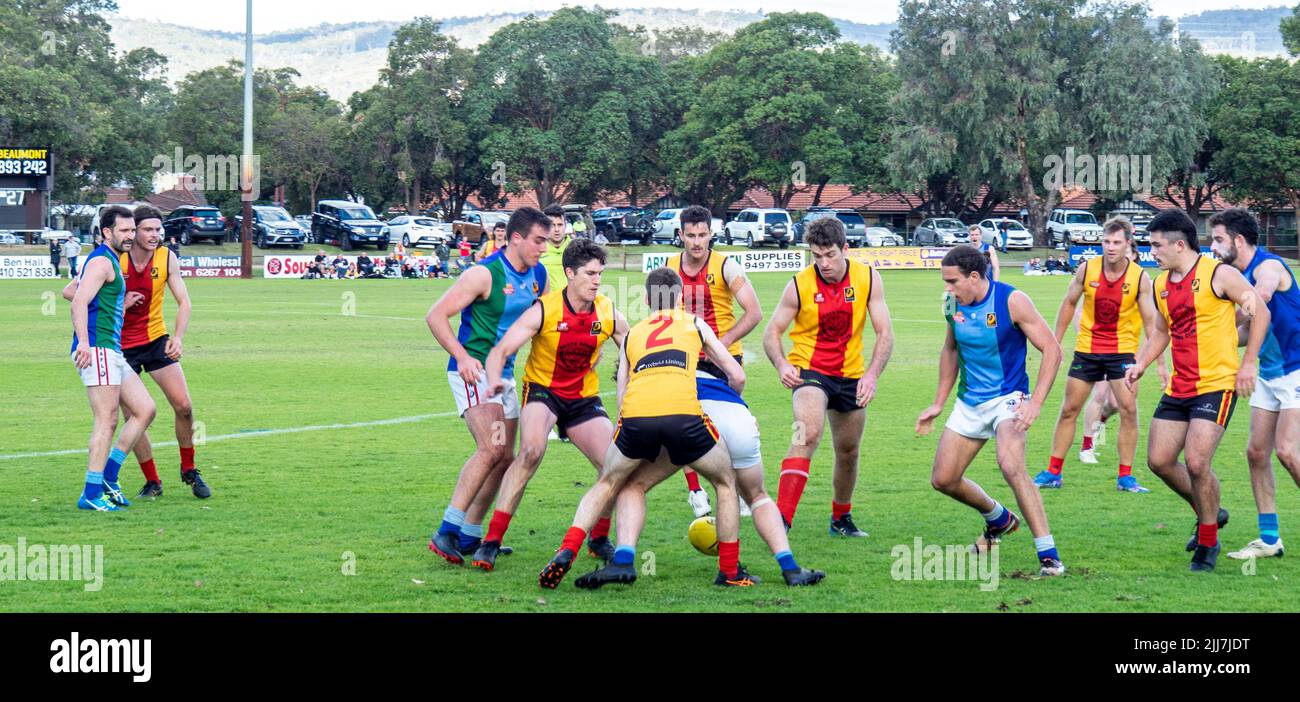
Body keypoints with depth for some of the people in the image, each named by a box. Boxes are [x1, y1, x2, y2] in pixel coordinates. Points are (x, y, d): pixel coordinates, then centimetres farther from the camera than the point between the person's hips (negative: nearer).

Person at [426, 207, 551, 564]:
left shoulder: (538, 275, 6)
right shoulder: (485, 274, -16)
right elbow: (436, 315, -16)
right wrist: (462, 356, -27)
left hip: (504, 374, 9)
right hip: (474, 372, -9)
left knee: (505, 458, 9)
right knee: (491, 449, -22)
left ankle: (469, 536, 19)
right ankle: (446, 531, -21)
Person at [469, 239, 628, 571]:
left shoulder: (609, 314, -8)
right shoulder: (544, 311, -19)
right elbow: (500, 350, -24)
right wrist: (494, 380, -45)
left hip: (585, 398, 4)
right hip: (543, 390, -4)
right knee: (531, 451, -31)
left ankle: (599, 538, 20)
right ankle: (491, 541, -27)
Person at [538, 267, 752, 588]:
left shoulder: (632, 334, 31)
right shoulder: (694, 323, 26)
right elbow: (737, 376, 28)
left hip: (635, 416, 2)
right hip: (683, 412, -2)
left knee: (607, 484, 27)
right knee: (726, 482, 24)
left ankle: (567, 552, 7)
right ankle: (730, 571, 24)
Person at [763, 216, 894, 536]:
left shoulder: (868, 278, -8)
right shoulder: (800, 285, -13)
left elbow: (885, 333, -5)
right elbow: (772, 332, -6)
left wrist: (872, 374, -19)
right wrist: (782, 365, -25)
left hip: (851, 376, 4)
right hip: (809, 371, -4)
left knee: (849, 452, 14)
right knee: (808, 435, -29)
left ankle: (841, 519, 40)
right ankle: (781, 519, -37)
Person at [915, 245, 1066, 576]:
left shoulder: (1012, 301, -18)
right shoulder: (953, 304, -1)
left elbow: (1051, 349, -16)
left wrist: (1035, 403, -24)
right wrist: (939, 403, 17)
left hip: (1008, 398, -7)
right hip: (969, 403, 7)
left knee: (1011, 466, -30)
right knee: (942, 479, 7)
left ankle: (1049, 555, -26)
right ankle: (999, 519, 36)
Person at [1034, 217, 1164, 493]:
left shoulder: (1140, 278, -11)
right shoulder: (1087, 270, -7)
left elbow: (1150, 320, -6)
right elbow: (1069, 303, 7)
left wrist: (1161, 362, -10)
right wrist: (1056, 342, 9)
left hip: (1122, 350, -2)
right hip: (1087, 347, 2)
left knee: (1128, 409, -10)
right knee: (1069, 409, 5)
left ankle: (1125, 477, 1)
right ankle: (1053, 472, 15)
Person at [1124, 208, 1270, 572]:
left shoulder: (1218, 274, -11)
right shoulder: (1161, 284, 10)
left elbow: (1260, 311, -7)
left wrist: (1249, 363, -12)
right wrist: (1141, 364, 7)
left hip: (1217, 384, -8)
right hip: (1178, 388, 8)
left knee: (1196, 462, -15)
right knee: (1159, 460, 4)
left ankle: (1208, 543, 4)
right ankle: (1210, 513, 28)